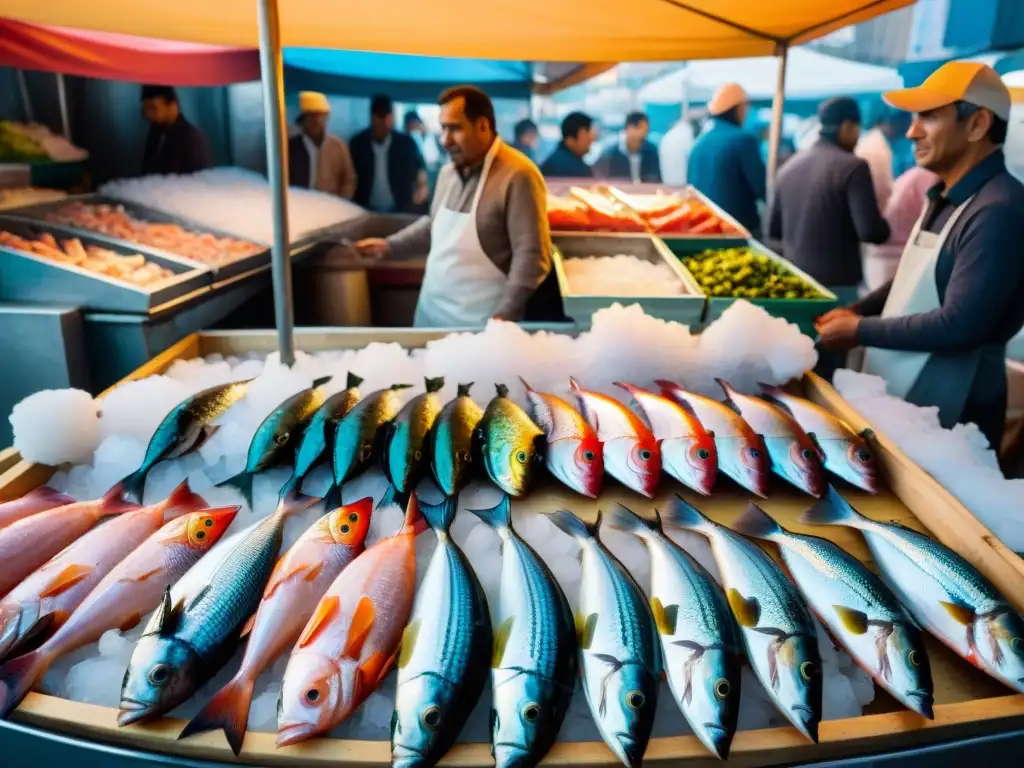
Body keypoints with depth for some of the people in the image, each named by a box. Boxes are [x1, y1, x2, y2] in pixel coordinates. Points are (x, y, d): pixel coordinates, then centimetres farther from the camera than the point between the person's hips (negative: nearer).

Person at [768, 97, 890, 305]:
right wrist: (885, 226, 4)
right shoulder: (852, 166, -12)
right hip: (837, 283, -6)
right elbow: (871, 232, -17)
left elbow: (773, 229, 12)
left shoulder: (791, 165, 6)